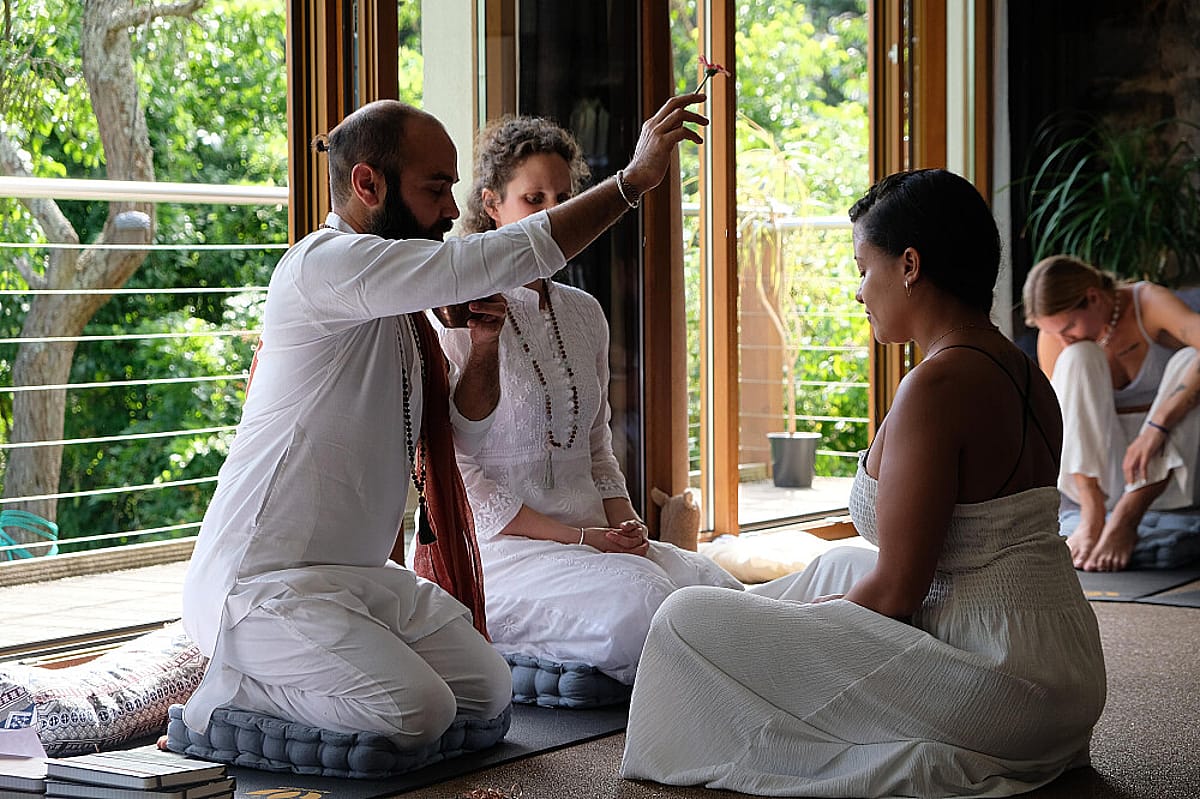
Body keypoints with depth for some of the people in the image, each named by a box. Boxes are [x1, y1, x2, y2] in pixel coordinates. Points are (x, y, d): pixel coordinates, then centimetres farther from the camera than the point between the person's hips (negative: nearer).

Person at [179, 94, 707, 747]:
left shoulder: (395, 302, 14)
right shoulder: (324, 264, -17)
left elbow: (465, 427, 19)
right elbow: (505, 259, -25)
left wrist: (482, 347, -1)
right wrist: (635, 178, -18)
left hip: (360, 573, 10)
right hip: (262, 584, -10)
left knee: (488, 691, 1)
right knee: (418, 711, -24)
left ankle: (275, 681, 13)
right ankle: (228, 694, -2)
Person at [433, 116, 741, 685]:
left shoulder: (584, 313, 16)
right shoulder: (458, 317, -6)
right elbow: (453, 472, -11)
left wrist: (624, 522, 1)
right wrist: (575, 537, -15)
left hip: (593, 537, 6)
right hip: (495, 548, -6)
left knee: (726, 594, -19)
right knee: (638, 601, -33)